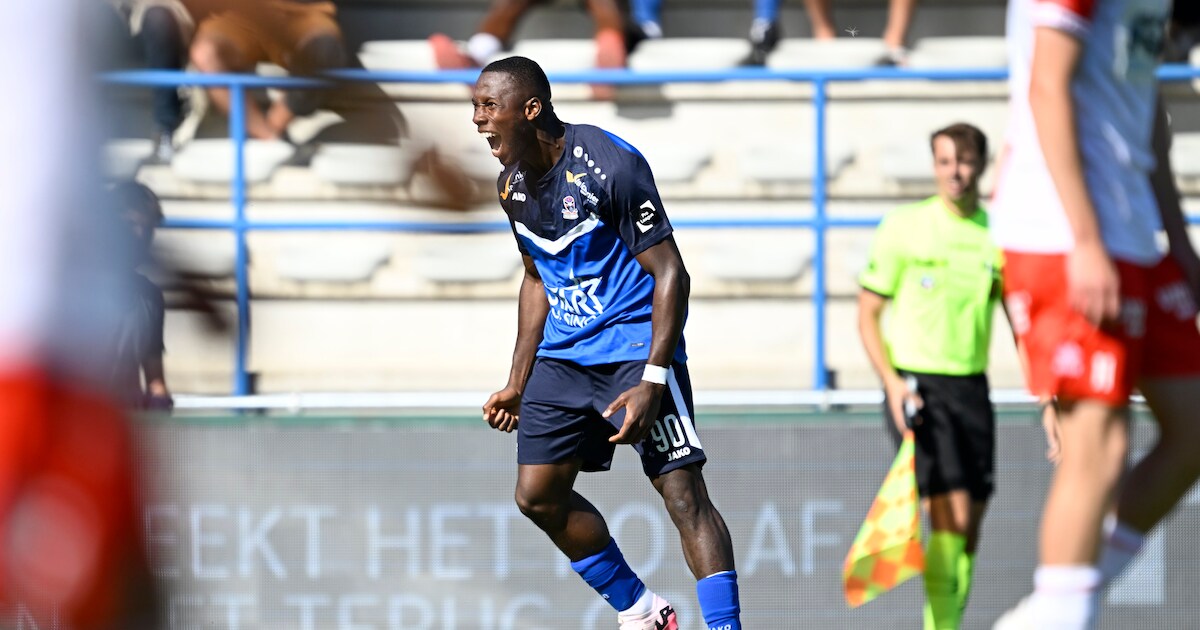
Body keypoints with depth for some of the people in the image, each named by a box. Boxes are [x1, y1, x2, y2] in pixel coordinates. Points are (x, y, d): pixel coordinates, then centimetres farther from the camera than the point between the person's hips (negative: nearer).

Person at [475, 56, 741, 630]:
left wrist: (652, 381, -26)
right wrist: (518, 383, 17)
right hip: (563, 355, 8)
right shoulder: (513, 183, 4)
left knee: (682, 491, -15)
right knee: (537, 496, 6)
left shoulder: (609, 165, -20)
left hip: (636, 345, -8)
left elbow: (669, 273, -18)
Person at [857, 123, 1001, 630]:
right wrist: (892, 382, -13)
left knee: (969, 525, 6)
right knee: (951, 512, -17)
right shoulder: (904, 227, -4)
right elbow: (867, 313, 0)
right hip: (915, 386, -4)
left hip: (971, 387, 4)